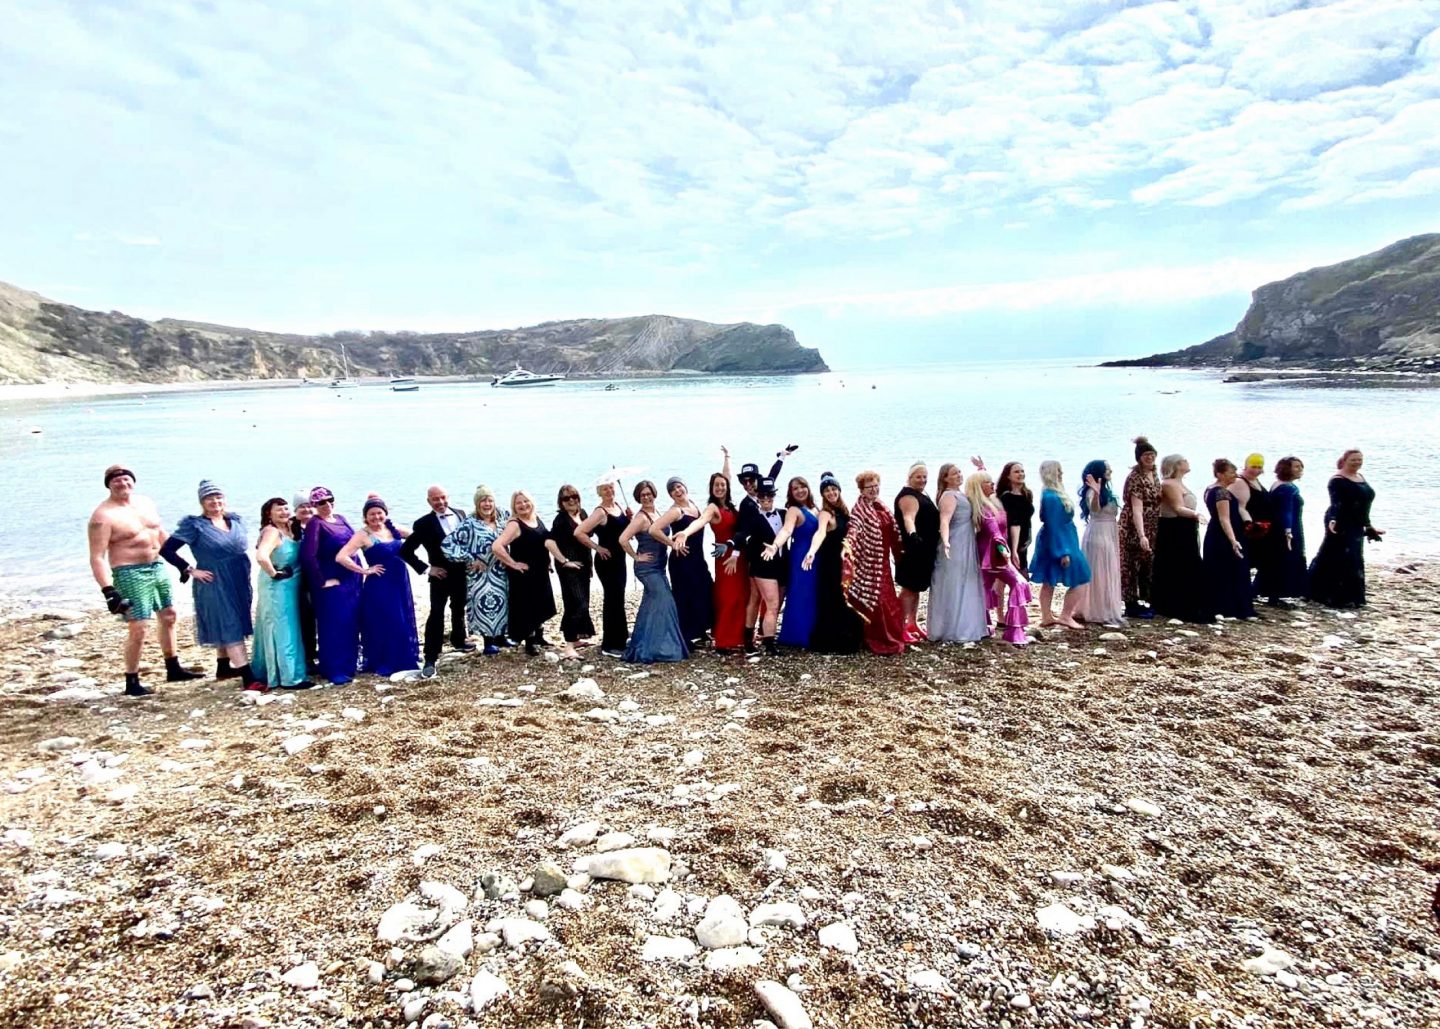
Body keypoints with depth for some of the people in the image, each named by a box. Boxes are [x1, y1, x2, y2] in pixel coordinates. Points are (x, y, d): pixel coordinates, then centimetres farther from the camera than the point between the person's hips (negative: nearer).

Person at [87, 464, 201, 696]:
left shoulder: (146, 502, 9)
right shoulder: (103, 516, -14)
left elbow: (161, 534, 19)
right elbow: (97, 557, -18)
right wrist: (108, 591, -26)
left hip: (157, 567, 8)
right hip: (130, 574, -8)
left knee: (169, 616, 17)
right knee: (137, 628, -9)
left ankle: (173, 669, 32)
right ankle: (132, 683, 4)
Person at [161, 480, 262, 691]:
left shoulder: (236, 521, 7)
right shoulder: (195, 526, -10)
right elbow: (166, 550, -11)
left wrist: (245, 570, 10)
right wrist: (191, 571, -13)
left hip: (239, 583, 6)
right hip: (214, 585, -6)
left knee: (230, 626, 18)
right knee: (230, 629, -8)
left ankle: (223, 667, 34)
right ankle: (248, 678, -13)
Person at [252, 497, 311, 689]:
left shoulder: (289, 529, 8)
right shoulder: (272, 532, -18)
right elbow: (261, 556, -33)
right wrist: (274, 574, -21)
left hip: (289, 588, 9)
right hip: (277, 588, -9)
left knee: (285, 630, 17)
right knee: (283, 631, -3)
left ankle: (266, 672, 29)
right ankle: (289, 676, 2)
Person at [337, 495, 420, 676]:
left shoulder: (393, 529, 4)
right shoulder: (363, 535, -10)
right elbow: (341, 557, -20)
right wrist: (365, 571, -15)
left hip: (400, 584, 6)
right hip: (379, 586, -6)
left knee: (403, 624, 12)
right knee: (382, 625, 2)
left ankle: (403, 662, 27)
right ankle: (383, 665, 16)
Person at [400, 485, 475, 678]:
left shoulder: (460, 515, 2)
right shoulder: (423, 523, -13)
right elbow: (406, 551, -13)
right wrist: (426, 569, -15)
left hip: (462, 571, 5)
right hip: (441, 575, -5)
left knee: (459, 609, 22)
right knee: (436, 614, -9)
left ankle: (458, 640, 44)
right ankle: (430, 658, -8)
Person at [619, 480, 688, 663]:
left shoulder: (656, 514, 8)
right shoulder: (641, 518, -16)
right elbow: (623, 540, -27)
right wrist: (636, 557, -17)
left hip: (658, 567, 8)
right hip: (647, 567, -8)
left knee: (650, 605, 14)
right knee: (664, 602, -10)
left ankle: (641, 648, 24)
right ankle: (660, 648, -3)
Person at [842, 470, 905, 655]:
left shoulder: (881, 507, 11)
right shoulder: (859, 510, -13)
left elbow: (893, 533, 20)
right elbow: (853, 529, -30)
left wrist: (899, 555, 23)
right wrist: (847, 546, -48)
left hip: (883, 561, 8)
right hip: (868, 562, -8)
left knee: (887, 599, 16)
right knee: (873, 599, -3)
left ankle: (891, 636, 28)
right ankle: (879, 640, 4)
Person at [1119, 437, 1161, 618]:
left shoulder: (1154, 475, 10)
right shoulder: (1135, 478, -17)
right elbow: (1136, 508, -24)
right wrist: (1142, 536, -31)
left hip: (1152, 529, 9)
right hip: (1135, 528, -9)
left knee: (1147, 565, 13)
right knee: (1134, 565, -2)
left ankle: (1141, 602, 22)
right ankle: (1131, 606, 4)